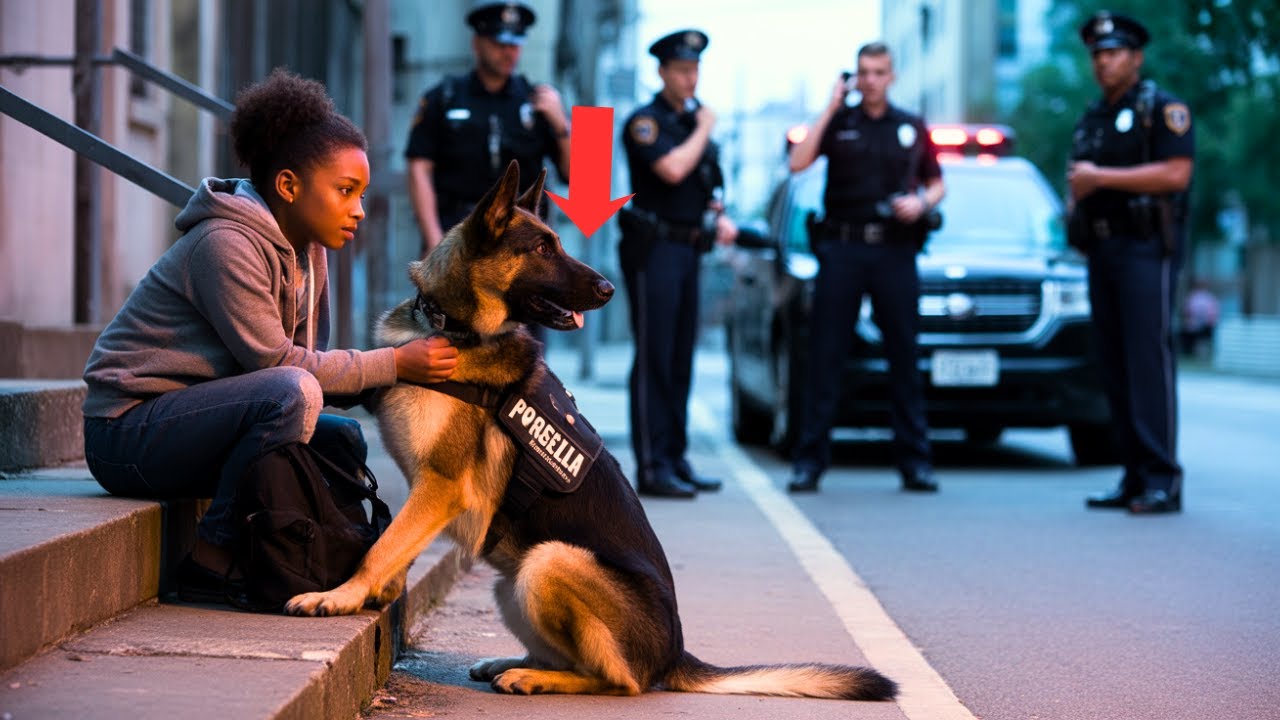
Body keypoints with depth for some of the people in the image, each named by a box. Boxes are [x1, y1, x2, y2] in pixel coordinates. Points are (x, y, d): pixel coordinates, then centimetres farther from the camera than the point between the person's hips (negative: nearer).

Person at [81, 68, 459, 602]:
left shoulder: (307, 251, 8)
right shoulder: (227, 245, -20)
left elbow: (311, 359, 5)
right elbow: (275, 361, -23)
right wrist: (393, 364, -21)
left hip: (187, 421, 10)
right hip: (129, 432, -9)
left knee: (344, 440, 6)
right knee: (292, 395, -29)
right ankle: (211, 562, -20)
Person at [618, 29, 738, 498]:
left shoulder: (693, 122, 17)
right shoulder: (645, 122, -7)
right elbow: (672, 170, -24)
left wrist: (721, 218, 8)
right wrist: (703, 130, -9)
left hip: (688, 250, 8)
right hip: (654, 248, -8)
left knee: (680, 362, 10)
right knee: (654, 361, -9)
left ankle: (675, 459, 16)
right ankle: (652, 468, -9)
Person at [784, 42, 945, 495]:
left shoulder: (912, 129, 13)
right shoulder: (838, 123, 9)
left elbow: (937, 184, 19)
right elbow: (798, 163, -6)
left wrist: (922, 203, -3)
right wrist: (830, 109, -5)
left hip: (895, 252, 1)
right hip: (841, 249, -1)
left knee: (904, 357, 2)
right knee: (825, 355, -2)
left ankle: (914, 461, 6)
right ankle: (809, 460, 0)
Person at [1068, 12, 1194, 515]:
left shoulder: (1162, 108, -3)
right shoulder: (1091, 120, 21)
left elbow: (1176, 173, -16)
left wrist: (1101, 177, -14)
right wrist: (1077, 190, 6)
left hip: (1147, 249, -8)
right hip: (1101, 250, 8)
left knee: (1149, 359, -14)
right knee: (1114, 367, 4)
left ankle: (1163, 481, -15)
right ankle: (1135, 478, 8)